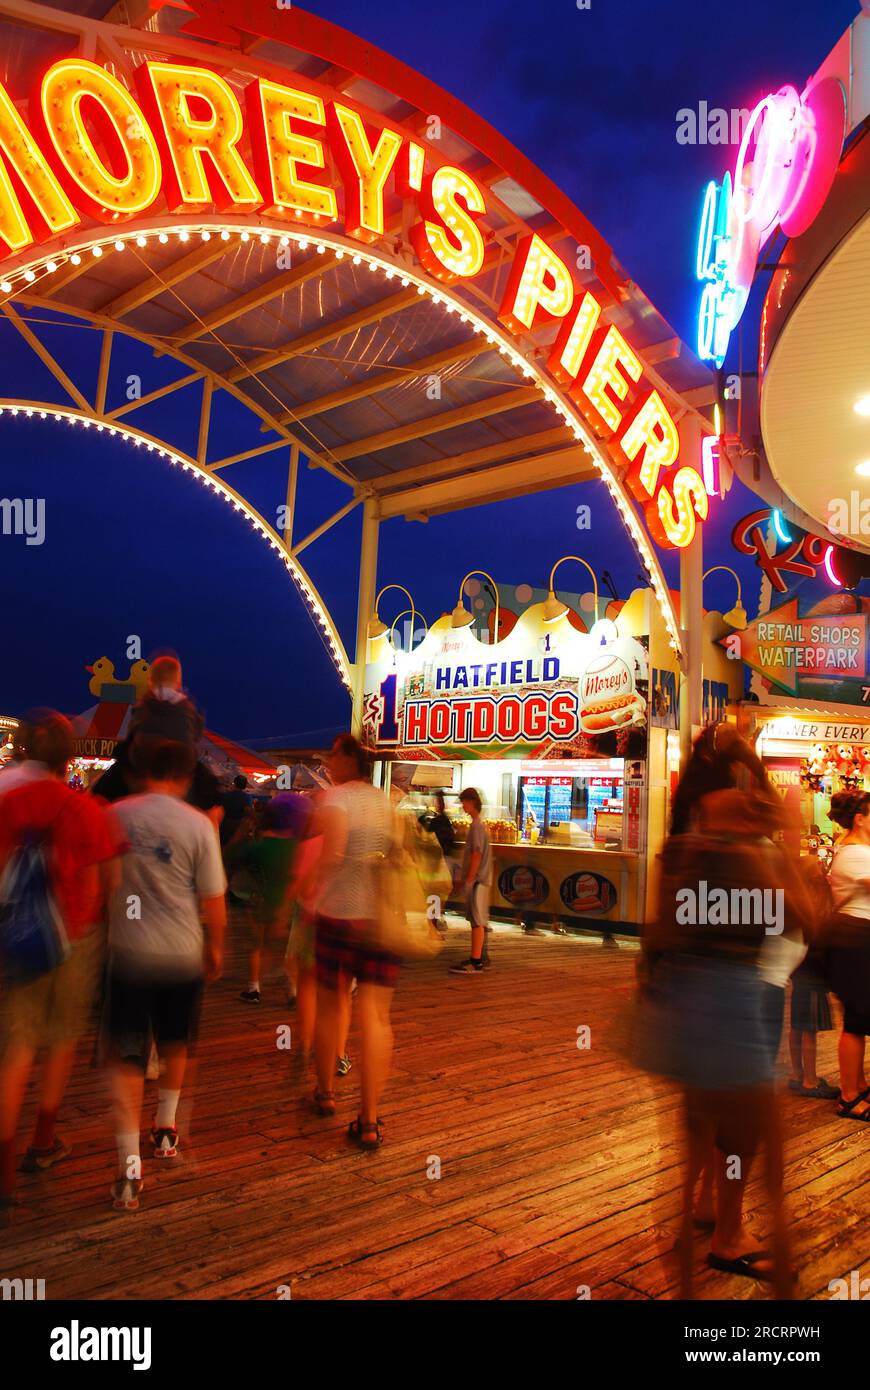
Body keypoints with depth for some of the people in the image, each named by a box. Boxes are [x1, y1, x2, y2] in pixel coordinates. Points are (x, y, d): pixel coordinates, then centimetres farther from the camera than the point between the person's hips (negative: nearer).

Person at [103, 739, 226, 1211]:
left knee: (127, 1058, 6)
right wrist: (215, 947, 7)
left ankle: (130, 1169, 0)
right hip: (183, 954, 0)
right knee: (175, 1045, 23)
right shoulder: (197, 824, -12)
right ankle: (166, 1130, 39)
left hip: (128, 950, 0)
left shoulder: (115, 815, -5)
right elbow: (214, 900, -9)